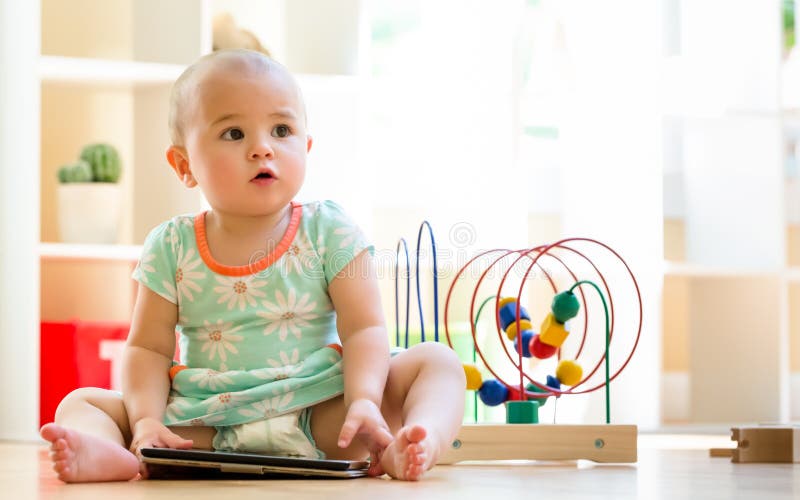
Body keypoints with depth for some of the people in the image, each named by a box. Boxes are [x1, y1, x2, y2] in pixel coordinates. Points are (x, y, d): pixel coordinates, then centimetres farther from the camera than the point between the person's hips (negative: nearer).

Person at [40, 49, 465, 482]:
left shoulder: (329, 232, 0)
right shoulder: (171, 248, 4)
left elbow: (364, 329, -6)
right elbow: (148, 349, 4)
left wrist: (364, 402, -25)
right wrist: (147, 421, -16)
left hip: (319, 419, -1)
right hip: (203, 427, 1)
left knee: (436, 360, -17)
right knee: (81, 403, -13)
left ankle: (409, 447, -45)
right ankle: (105, 452, -47)